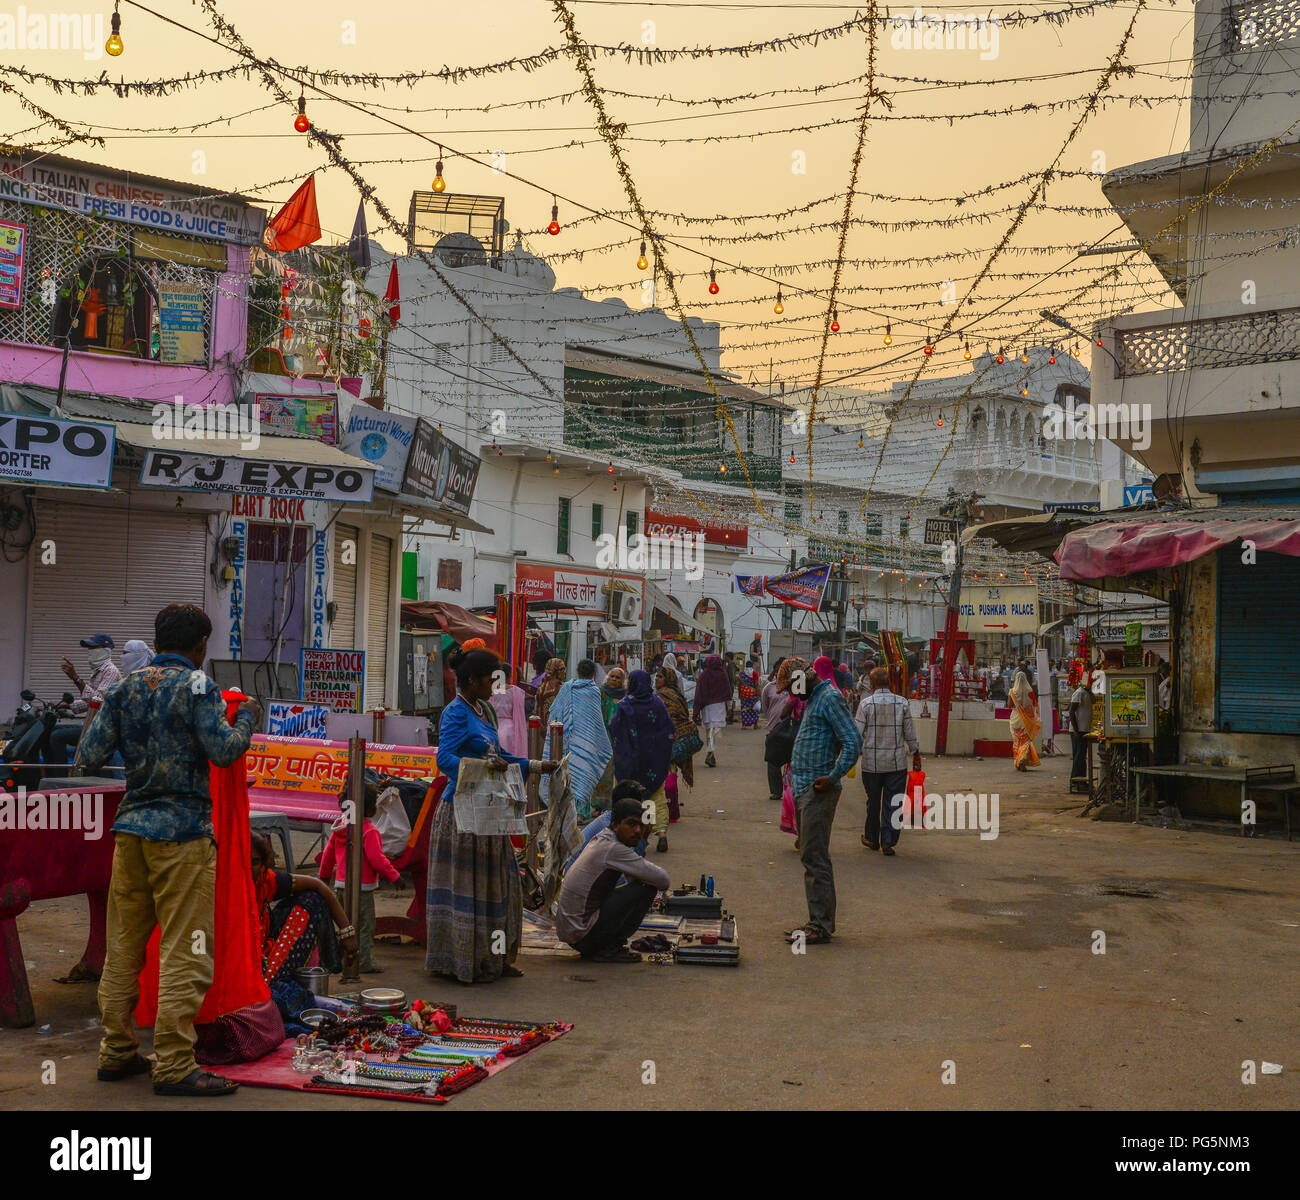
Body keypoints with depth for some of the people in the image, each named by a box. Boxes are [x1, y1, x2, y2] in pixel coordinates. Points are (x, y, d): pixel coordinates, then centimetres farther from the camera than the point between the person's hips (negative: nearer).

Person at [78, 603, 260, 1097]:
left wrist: (100, 715, 25)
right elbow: (223, 750, -15)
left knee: (124, 946, 14)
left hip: (131, 827, 6)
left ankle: (117, 1051, 22)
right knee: (184, 950, -3)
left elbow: (90, 756, 7)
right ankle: (174, 1065, -2)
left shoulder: (124, 688, 9)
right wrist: (247, 718, 2)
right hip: (181, 833, -6)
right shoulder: (197, 687, -7)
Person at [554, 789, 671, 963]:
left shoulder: (599, 840, 12)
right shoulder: (613, 849, -18)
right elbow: (663, 880, -17)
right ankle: (609, 948, -5)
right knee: (646, 888, -10)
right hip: (582, 934, -10)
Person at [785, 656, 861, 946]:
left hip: (818, 791, -10)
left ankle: (822, 926, -4)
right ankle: (818, 921, 20)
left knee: (815, 858, -8)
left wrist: (833, 777, -21)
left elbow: (853, 741, -20)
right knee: (810, 857, 13)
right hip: (804, 788, 10)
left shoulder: (830, 697, -12)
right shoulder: (815, 698, 18)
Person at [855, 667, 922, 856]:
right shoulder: (902, 703, -1)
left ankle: (872, 839, 27)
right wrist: (916, 755, 14)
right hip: (897, 762, 1)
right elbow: (910, 733, 2)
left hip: (871, 763, 0)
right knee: (893, 803, 5)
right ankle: (888, 842, 1)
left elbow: (857, 733, -7)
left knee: (873, 802, 14)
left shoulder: (866, 703, -7)